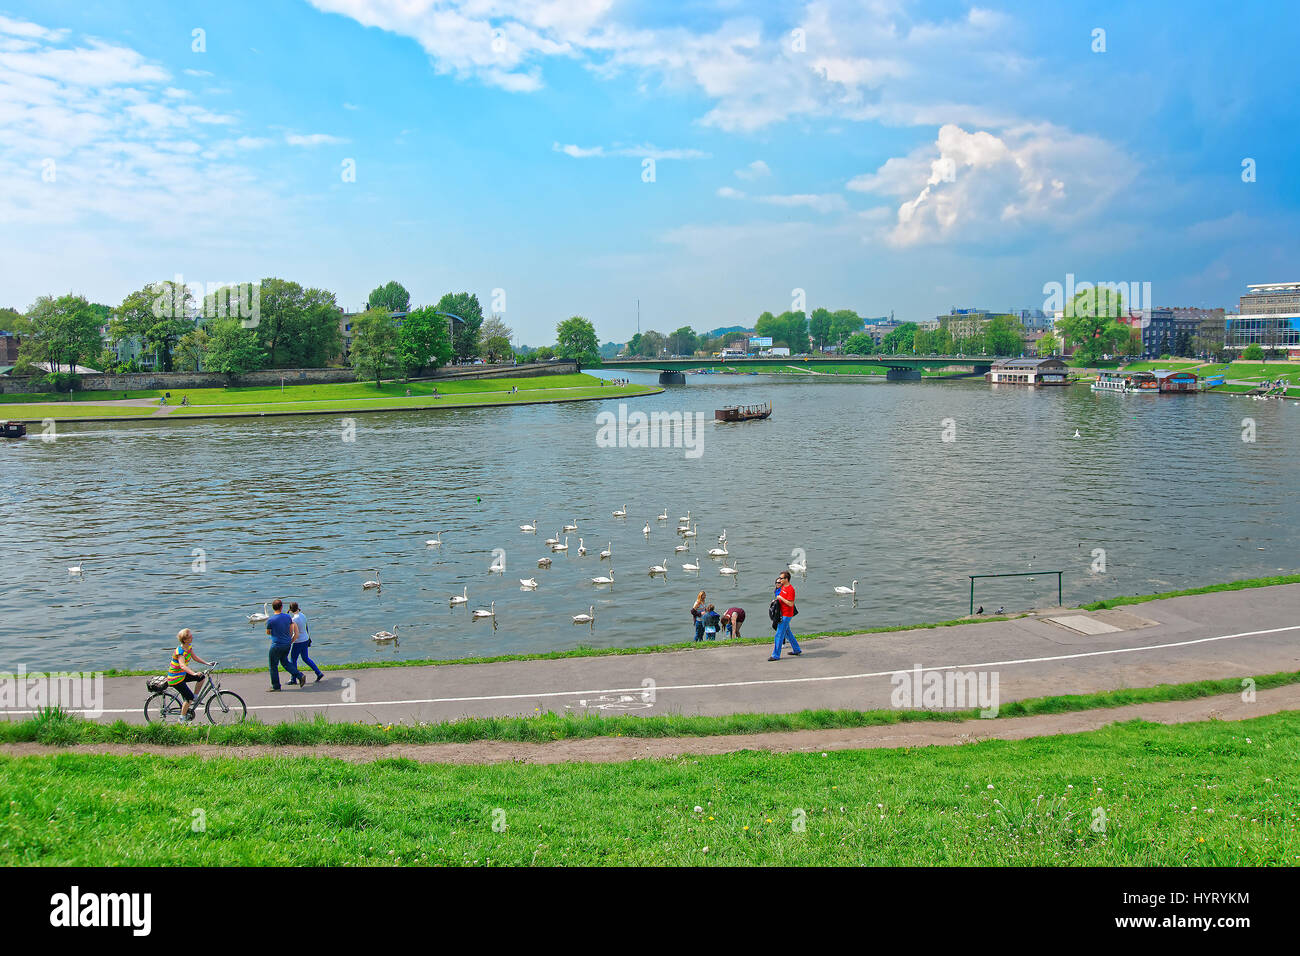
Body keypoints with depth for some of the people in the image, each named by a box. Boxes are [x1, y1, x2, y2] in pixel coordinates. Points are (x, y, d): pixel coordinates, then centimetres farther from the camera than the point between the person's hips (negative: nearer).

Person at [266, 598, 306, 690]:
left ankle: (276, 686, 16)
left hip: (277, 645, -6)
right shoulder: (288, 617, 0)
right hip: (287, 644, 6)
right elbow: (291, 631, 8)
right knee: (284, 662, 22)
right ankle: (300, 676, 10)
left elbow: (268, 633, 0)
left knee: (273, 665, 9)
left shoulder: (270, 620, -15)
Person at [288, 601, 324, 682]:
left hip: (298, 642, -8)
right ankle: (319, 673, 16)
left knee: (292, 660, 10)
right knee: (305, 658, 21)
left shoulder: (294, 620, -24)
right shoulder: (303, 615, 1)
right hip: (305, 639, 8)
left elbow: (296, 634, -24)